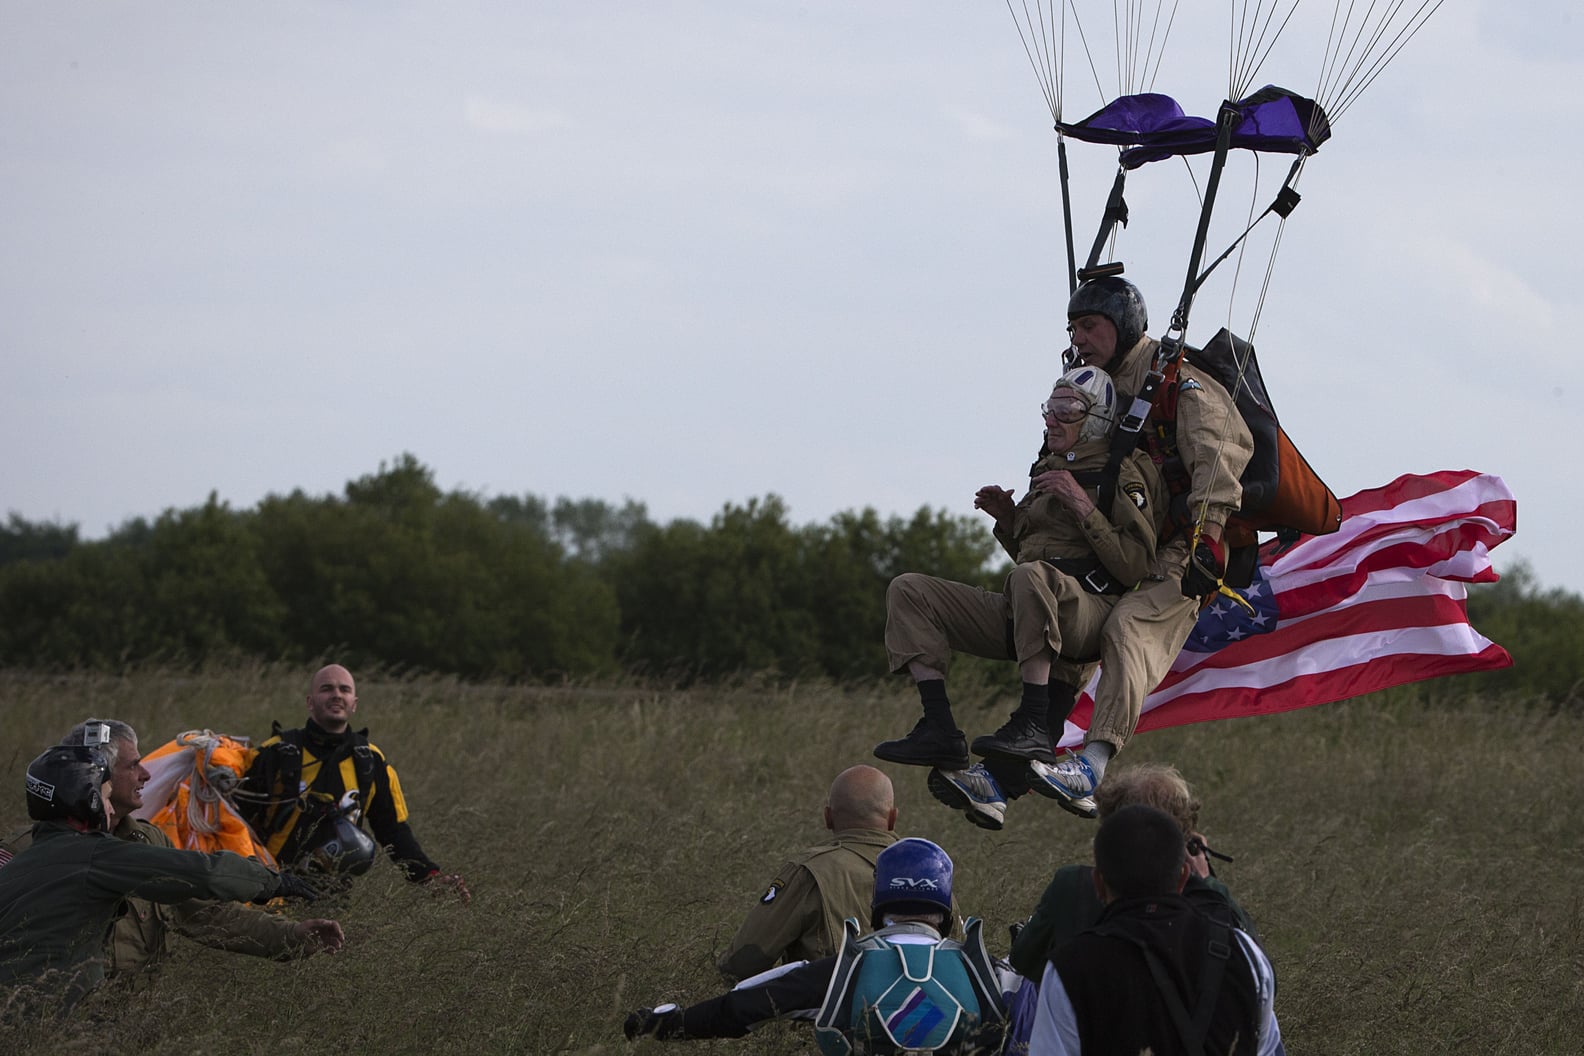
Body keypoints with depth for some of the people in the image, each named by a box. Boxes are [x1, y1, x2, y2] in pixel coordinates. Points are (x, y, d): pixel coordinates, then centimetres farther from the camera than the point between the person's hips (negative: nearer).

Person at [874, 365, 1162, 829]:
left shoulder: (1124, 476, -1)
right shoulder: (1048, 469, 23)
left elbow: (1133, 567, -13)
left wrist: (1082, 505, -16)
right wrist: (1007, 517, 15)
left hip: (1093, 611, -9)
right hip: (1023, 616, 9)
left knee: (1031, 578, -41)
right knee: (908, 592, -1)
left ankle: (1033, 729, -39)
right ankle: (940, 733, -17)